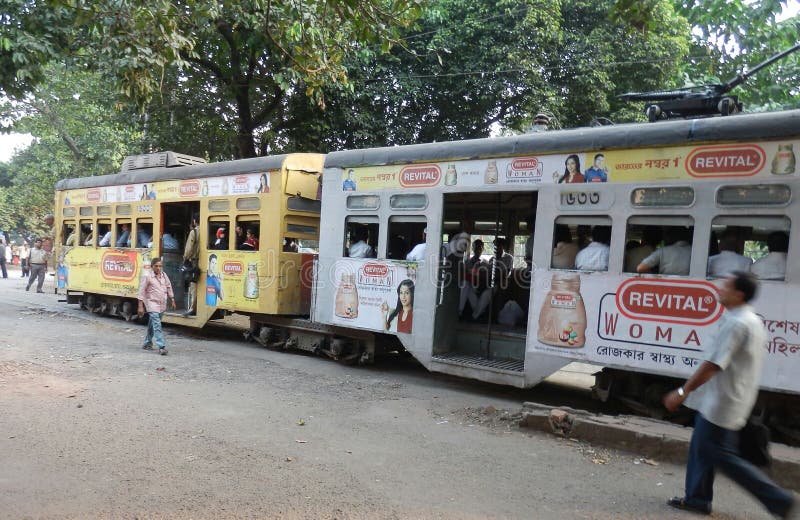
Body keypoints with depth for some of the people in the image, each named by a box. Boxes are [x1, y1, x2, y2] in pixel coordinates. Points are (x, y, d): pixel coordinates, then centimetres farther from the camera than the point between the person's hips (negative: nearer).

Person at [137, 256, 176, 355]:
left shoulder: (164, 275, 7)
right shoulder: (147, 276, -9)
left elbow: (169, 287, 18)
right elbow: (142, 291, -10)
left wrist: (172, 300, 17)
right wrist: (140, 306, -13)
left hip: (162, 305, 6)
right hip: (152, 304, -6)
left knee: (152, 324, 18)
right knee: (157, 325, -14)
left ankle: (147, 343, 33)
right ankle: (161, 346, -17)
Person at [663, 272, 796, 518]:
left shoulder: (736, 324, -23)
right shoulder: (753, 321, 10)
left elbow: (713, 364, -26)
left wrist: (683, 391, -22)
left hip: (722, 402, -10)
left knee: (721, 455, 0)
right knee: (701, 447, 15)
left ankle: (778, 499, 6)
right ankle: (697, 498, 24)